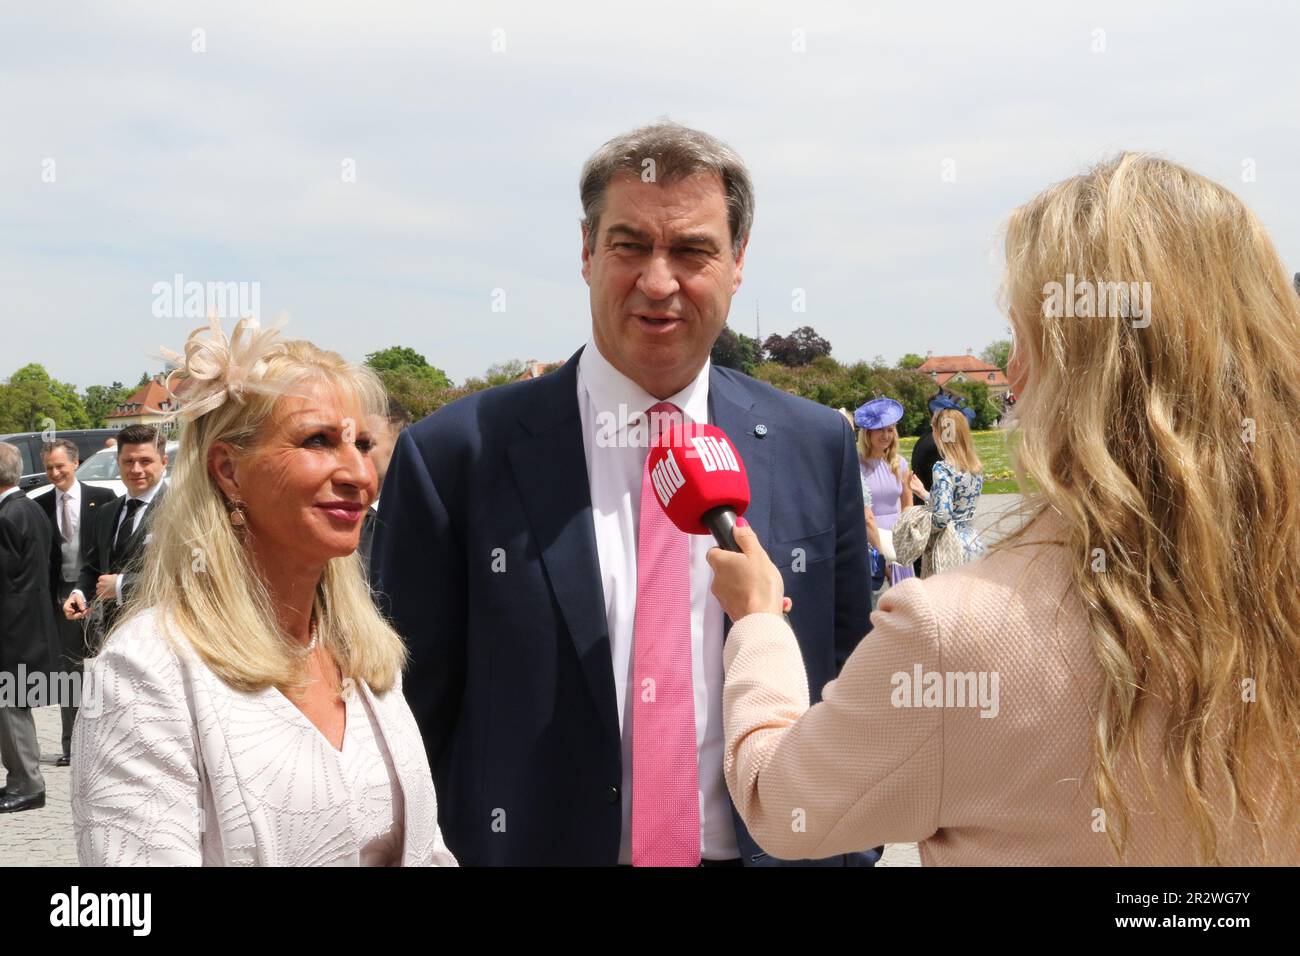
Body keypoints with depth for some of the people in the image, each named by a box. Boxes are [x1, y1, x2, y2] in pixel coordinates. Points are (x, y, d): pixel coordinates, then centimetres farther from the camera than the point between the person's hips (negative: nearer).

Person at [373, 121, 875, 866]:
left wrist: (848, 852, 0)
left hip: (770, 846, 3)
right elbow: (413, 717, -6)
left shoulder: (817, 449, -2)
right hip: (534, 847, -2)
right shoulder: (455, 457, -11)